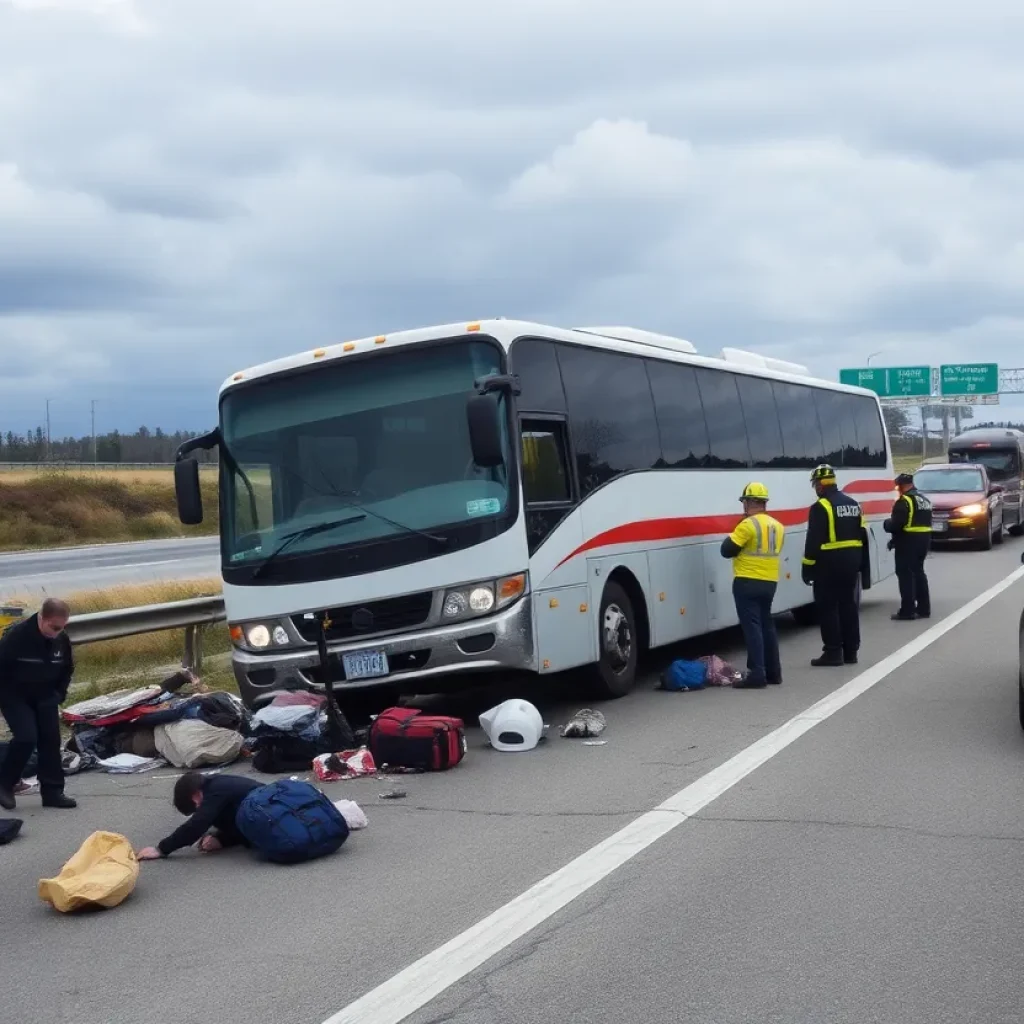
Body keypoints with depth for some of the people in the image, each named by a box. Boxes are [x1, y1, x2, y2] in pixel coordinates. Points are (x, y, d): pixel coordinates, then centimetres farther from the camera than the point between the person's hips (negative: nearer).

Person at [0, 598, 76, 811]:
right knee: (26, 738, -18)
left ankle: (52, 792, 9)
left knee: (51, 740, 1)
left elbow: (67, 669, 8)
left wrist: (59, 694, 3)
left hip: (45, 697, 5)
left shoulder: (62, 639, -10)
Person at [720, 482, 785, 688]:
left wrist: (735, 535, 4)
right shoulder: (777, 526, 11)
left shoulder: (748, 524, -16)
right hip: (770, 583, 8)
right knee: (766, 625, 17)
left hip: (748, 583, -8)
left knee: (752, 627, -7)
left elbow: (727, 550, -13)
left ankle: (757, 674, -12)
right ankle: (773, 672, 21)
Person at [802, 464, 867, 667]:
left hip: (829, 564, -8)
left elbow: (814, 541, -17)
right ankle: (850, 651, 17)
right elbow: (862, 536, 16)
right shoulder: (853, 504, 13)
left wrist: (808, 568, -12)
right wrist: (860, 562, 22)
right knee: (848, 605, 13)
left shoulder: (821, 507, -13)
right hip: (851, 562, 8)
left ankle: (833, 652, -3)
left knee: (827, 607, -2)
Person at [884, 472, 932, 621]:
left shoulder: (904, 501, -15)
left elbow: (896, 523, -22)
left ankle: (908, 610, -7)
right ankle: (924, 608, 19)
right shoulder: (924, 499, 16)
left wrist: (886, 524, 1)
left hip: (908, 540, -9)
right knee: (918, 572, 18)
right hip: (924, 539, 9)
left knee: (905, 574, -5)